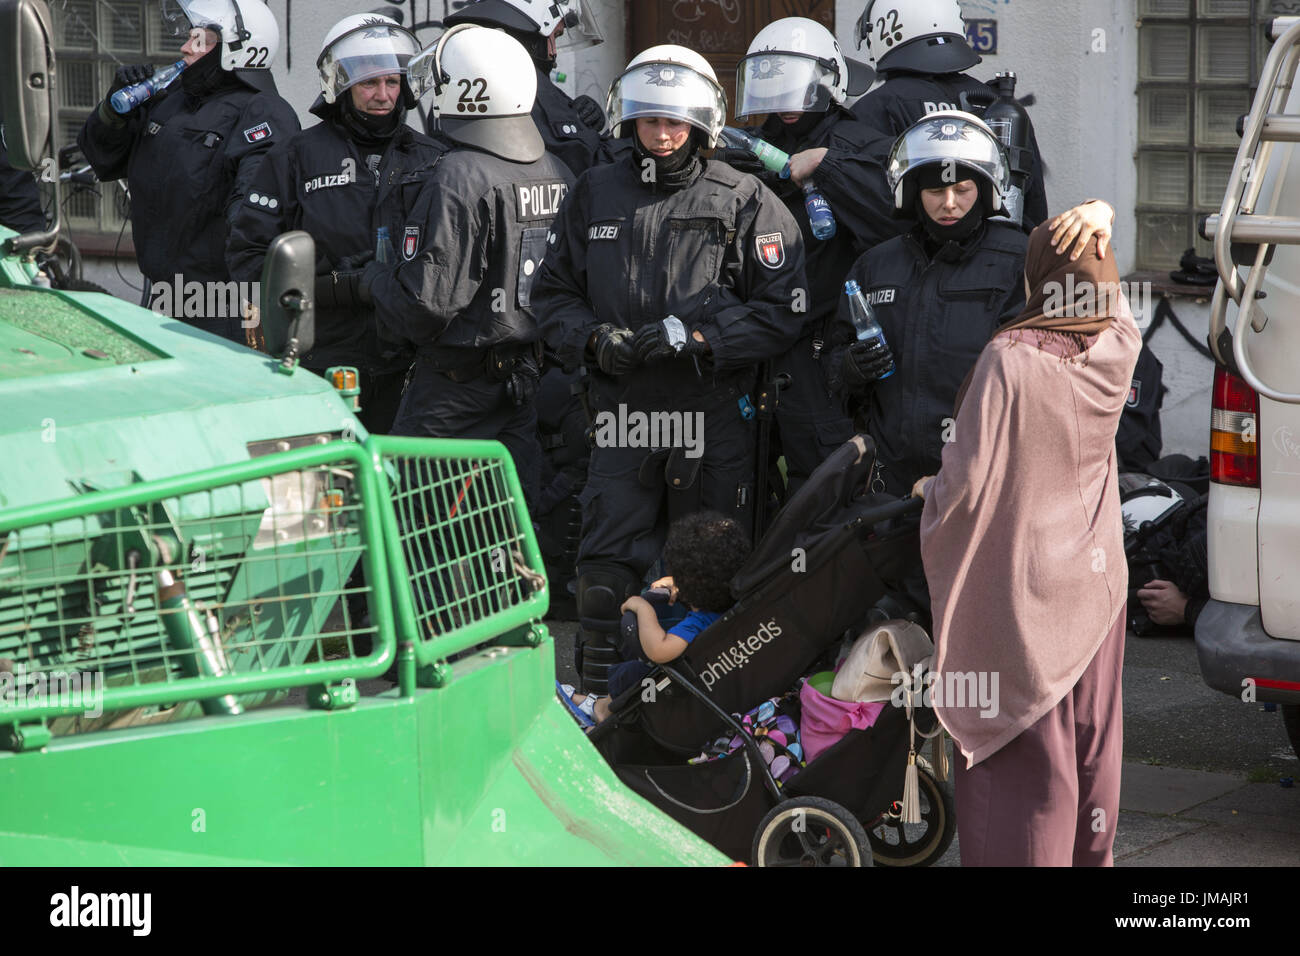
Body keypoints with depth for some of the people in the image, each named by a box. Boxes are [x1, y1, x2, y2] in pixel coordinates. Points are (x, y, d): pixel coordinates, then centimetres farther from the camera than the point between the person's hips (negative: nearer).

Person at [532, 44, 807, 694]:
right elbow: (553, 293, 17)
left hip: (714, 416, -2)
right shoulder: (595, 195, 11)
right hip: (622, 414, 2)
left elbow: (782, 311, -4)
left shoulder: (745, 201, 0)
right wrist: (593, 340, -3)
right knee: (607, 578, -3)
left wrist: (696, 335, -14)